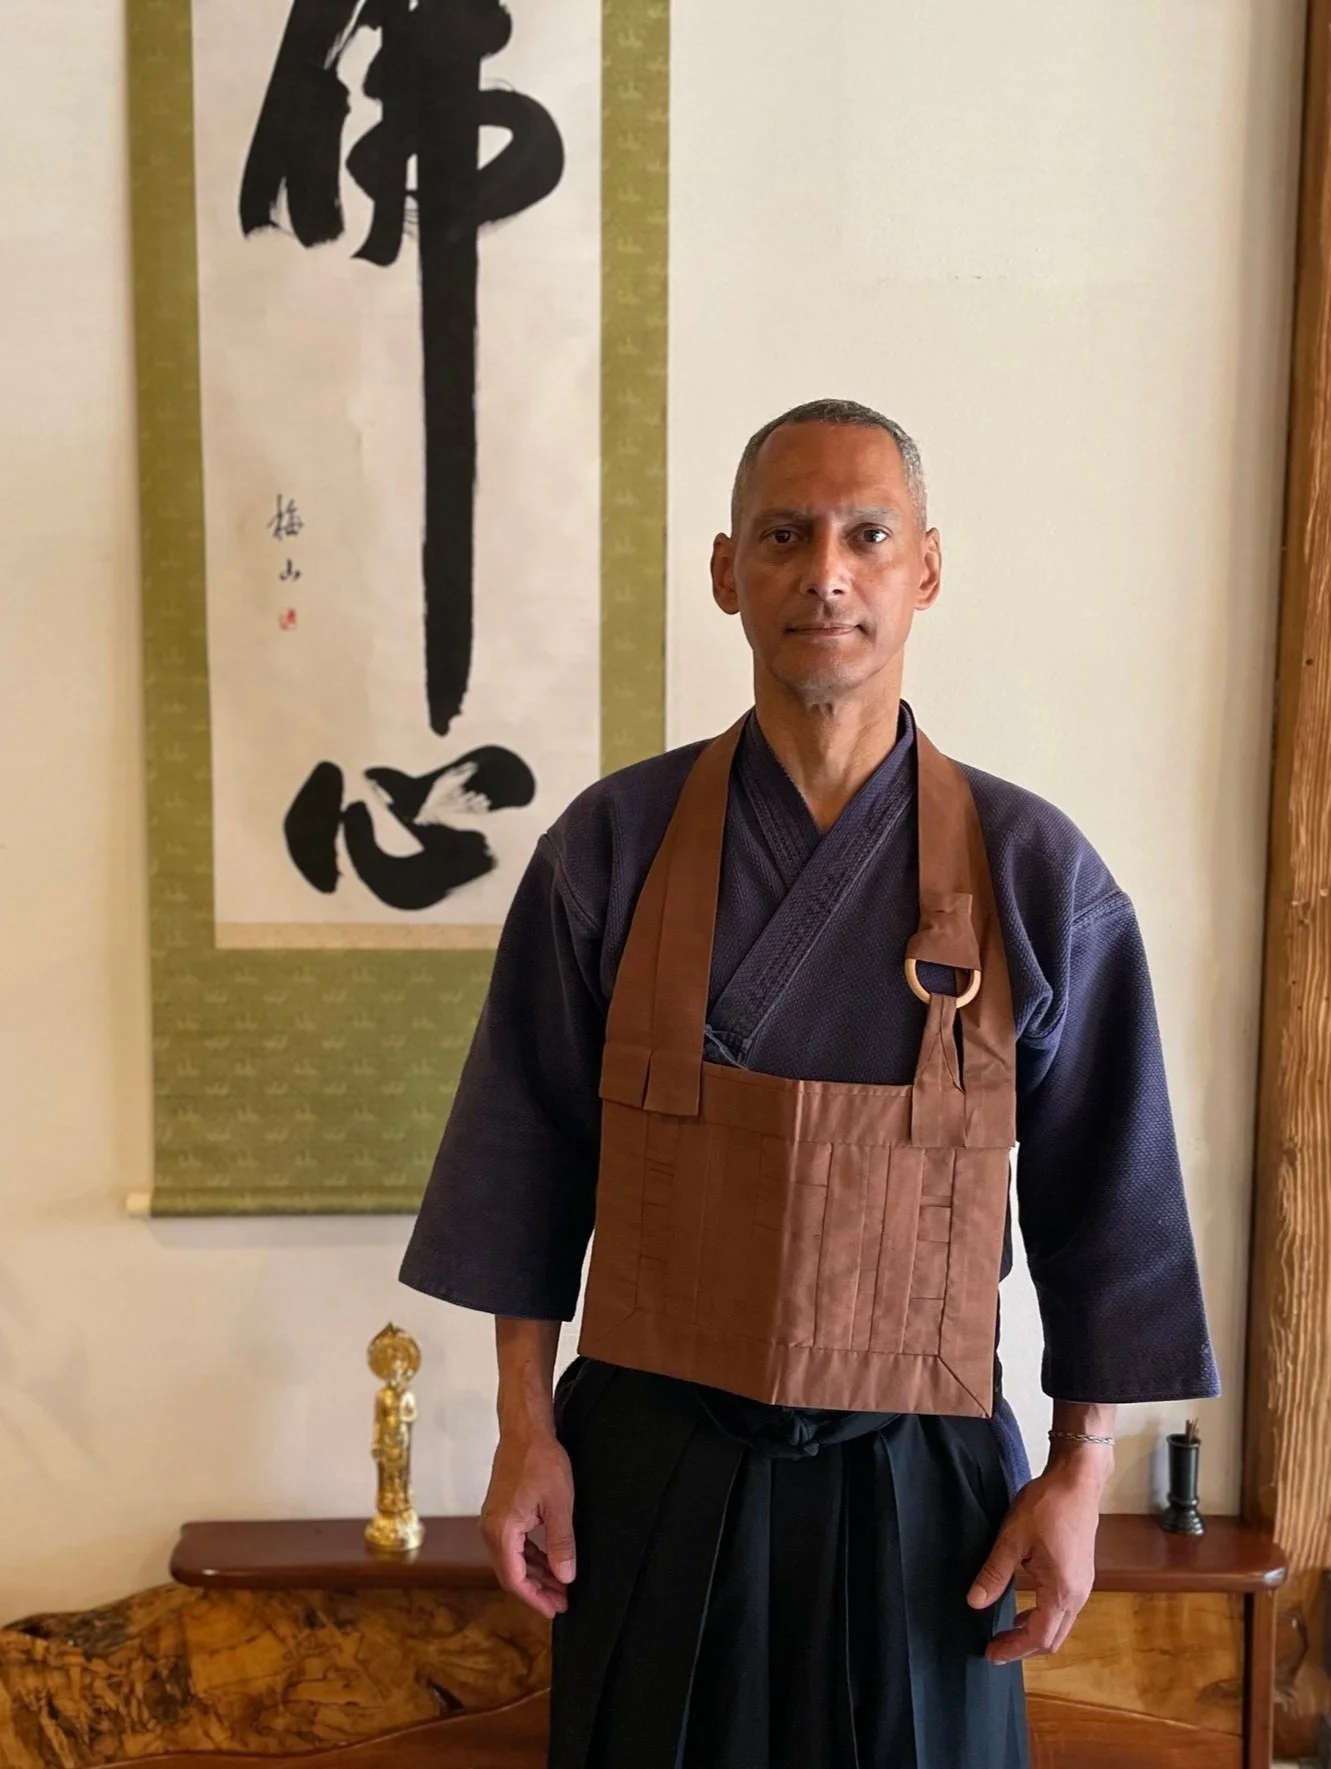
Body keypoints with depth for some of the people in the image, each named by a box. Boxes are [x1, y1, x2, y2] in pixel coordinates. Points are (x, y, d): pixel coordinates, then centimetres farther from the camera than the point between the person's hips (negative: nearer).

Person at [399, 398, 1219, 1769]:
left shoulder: (1034, 874, -7)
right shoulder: (612, 848, -7)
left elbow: (1102, 1200, -1)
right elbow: (527, 1165, -1)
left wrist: (1079, 1473, -1)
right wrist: (526, 1434, -1)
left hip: (916, 1482, 0)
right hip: (647, 1472, 1)